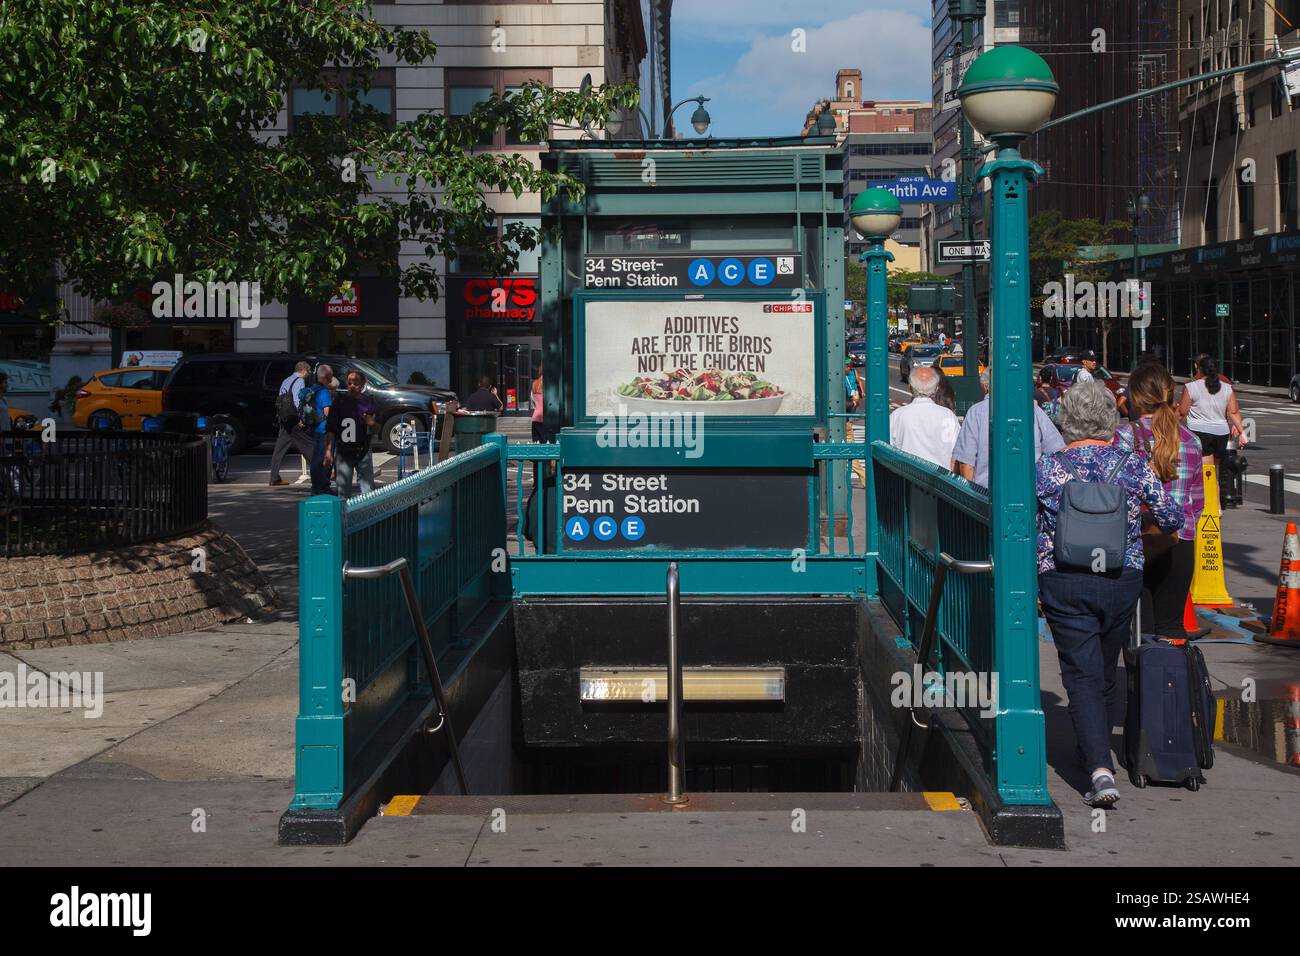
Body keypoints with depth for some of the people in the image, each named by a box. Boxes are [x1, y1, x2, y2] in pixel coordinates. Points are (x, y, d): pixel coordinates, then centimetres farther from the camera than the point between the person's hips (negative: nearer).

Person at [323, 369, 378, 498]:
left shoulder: (367, 403, 4)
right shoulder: (339, 401, -1)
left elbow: (372, 432, 12)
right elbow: (330, 428, -1)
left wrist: (372, 424, -11)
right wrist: (328, 450, -9)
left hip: (363, 452, 1)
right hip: (343, 452, -1)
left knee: (369, 490, -3)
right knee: (344, 491, 3)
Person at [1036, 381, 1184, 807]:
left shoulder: (1047, 468, -5)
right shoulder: (1133, 465, -3)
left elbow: (1032, 532, 0)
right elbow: (1171, 519, 0)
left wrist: (1034, 587, 14)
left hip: (1064, 582, -2)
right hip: (1123, 580, 2)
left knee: (1082, 675, -2)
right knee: (1106, 672, 19)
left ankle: (1100, 769, -17)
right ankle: (1095, 752, 38)